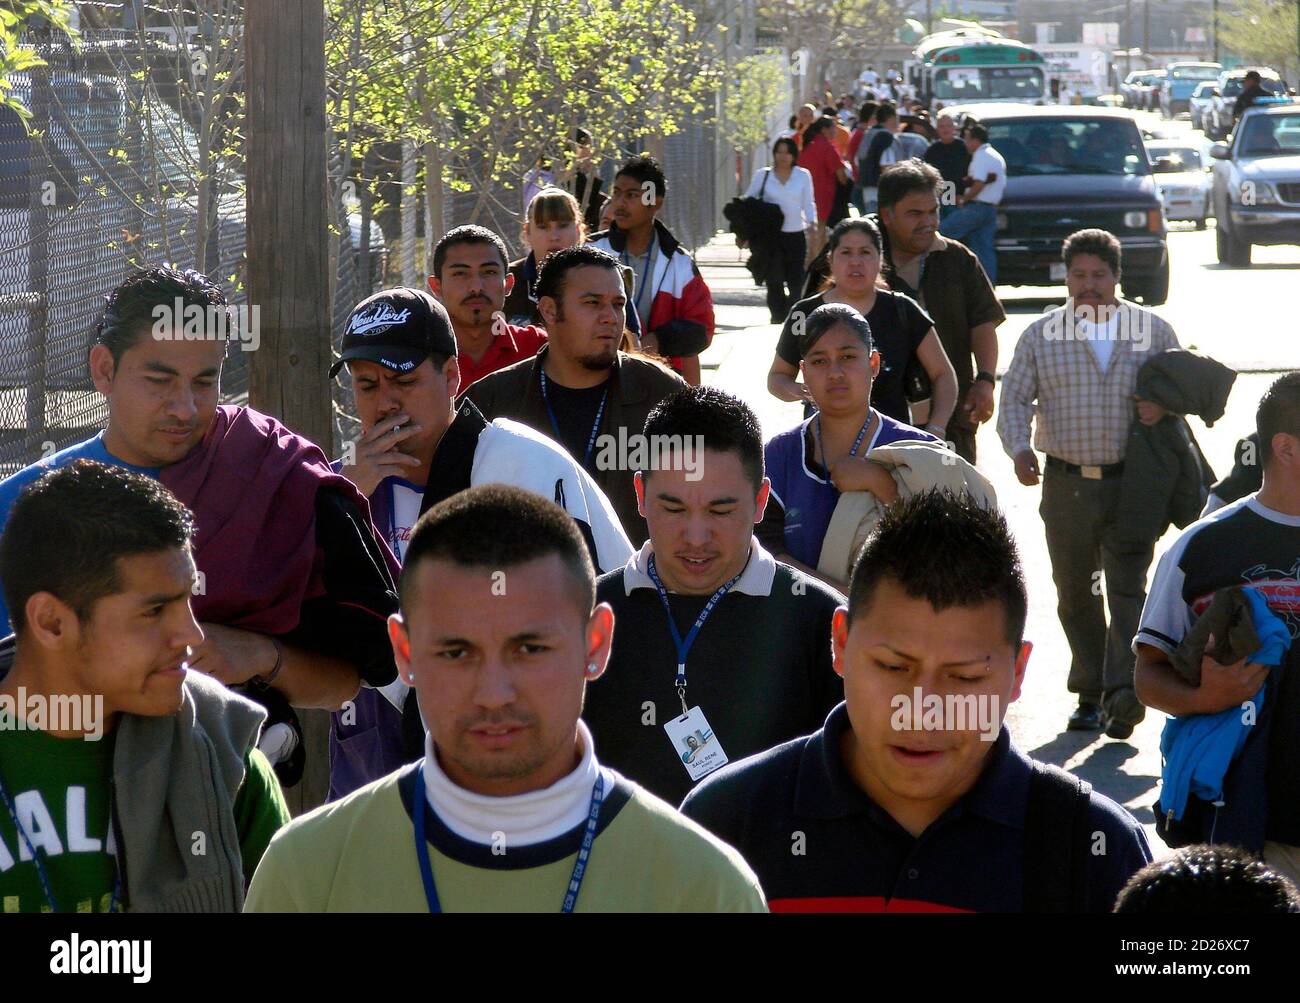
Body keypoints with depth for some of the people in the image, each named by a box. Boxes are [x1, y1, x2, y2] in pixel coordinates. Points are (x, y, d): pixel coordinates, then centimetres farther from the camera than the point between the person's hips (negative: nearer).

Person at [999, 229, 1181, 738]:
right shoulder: (1041, 335, 4)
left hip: (1131, 484, -1)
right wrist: (1019, 448, -16)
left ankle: (1124, 691, -18)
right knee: (1075, 594, 7)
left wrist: (1165, 404, -9)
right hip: (1067, 483, 1)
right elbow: (1014, 398, 3)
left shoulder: (1153, 330, 5)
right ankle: (1090, 693, 18)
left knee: (1128, 588, -11)